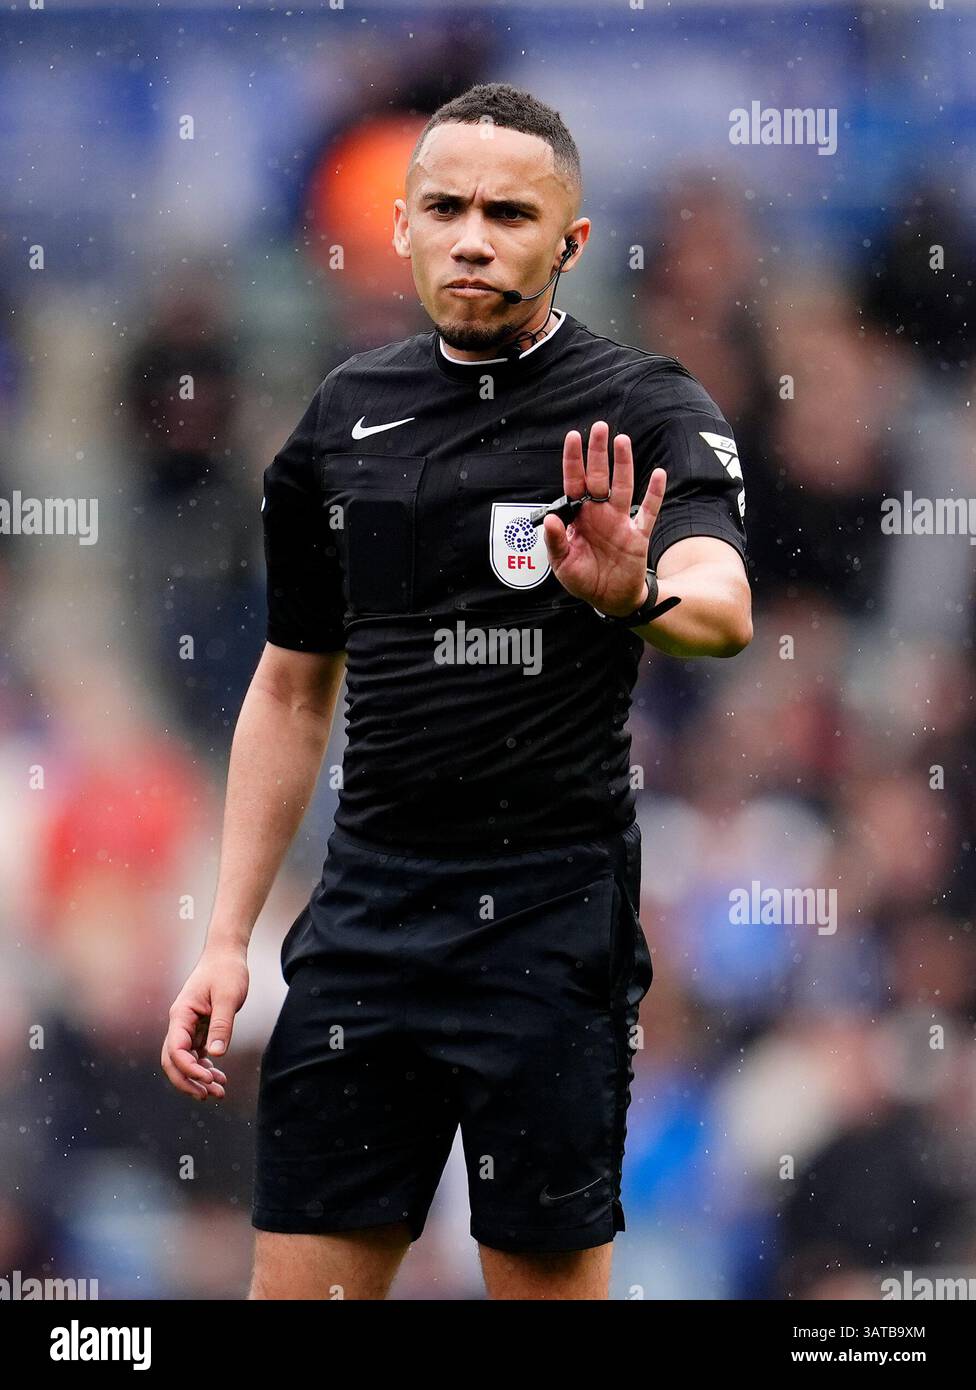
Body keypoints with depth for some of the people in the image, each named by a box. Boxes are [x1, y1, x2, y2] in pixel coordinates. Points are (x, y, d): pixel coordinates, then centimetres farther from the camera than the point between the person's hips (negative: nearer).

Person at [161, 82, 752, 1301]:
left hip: (551, 914, -4)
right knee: (300, 1284, 1)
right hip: (366, 908, 4)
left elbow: (723, 605, -24)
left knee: (546, 1280, -1)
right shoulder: (346, 415, 11)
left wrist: (637, 593, -48)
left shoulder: (647, 412, -4)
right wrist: (227, 939, 13)